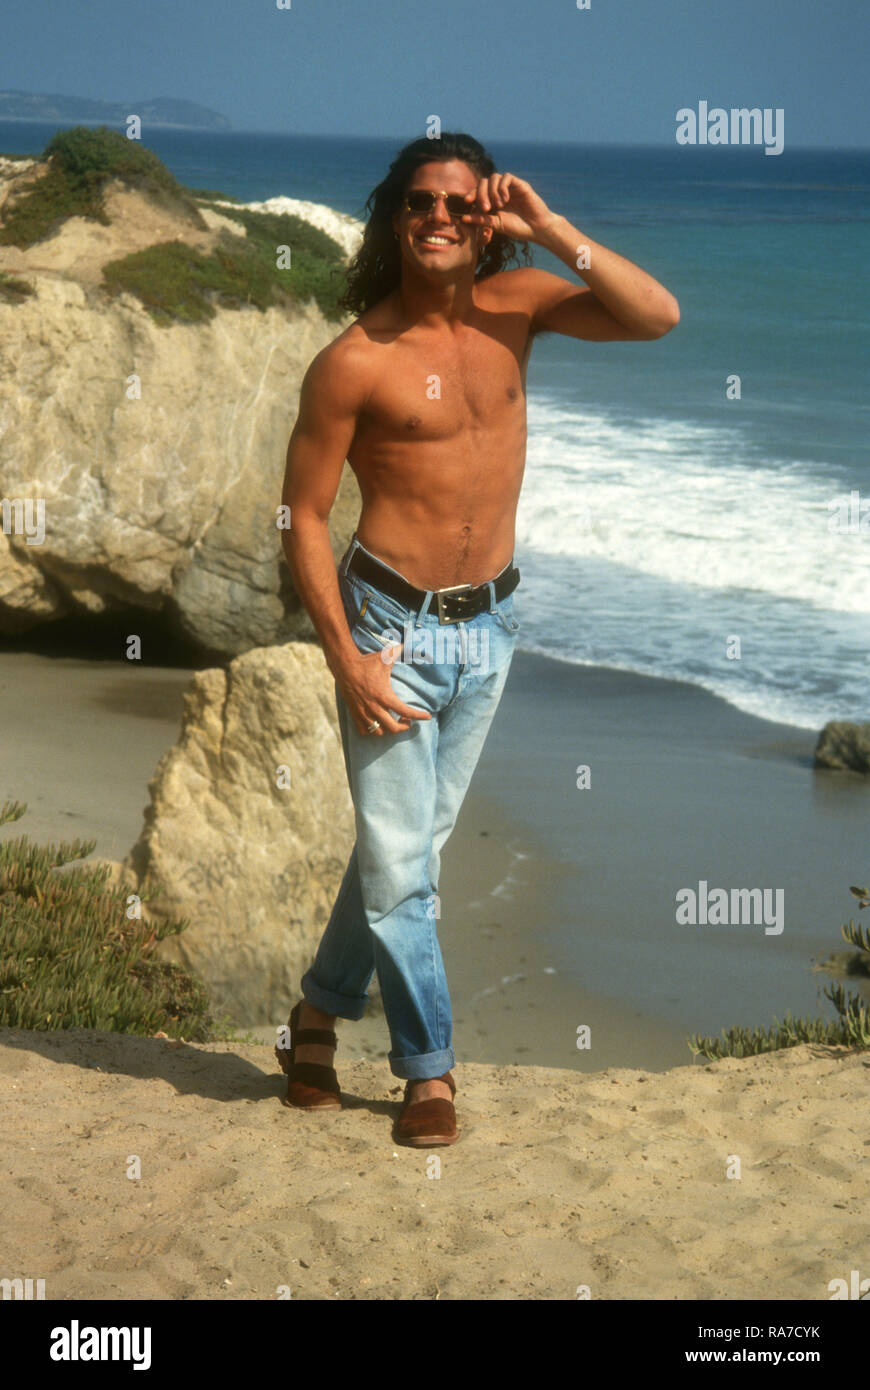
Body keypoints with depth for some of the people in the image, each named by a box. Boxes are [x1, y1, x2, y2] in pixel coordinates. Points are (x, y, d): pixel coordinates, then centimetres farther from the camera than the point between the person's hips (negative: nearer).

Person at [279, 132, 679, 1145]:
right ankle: (428, 1066, 17)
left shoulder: (511, 303, 0)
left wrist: (549, 228, -16)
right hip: (394, 627, -5)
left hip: (486, 626, 5)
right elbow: (303, 517, -9)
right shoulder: (355, 360, -14)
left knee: (410, 844, 16)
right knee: (399, 859, 0)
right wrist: (344, 662, -14)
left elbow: (657, 316, -8)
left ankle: (323, 1008, 35)